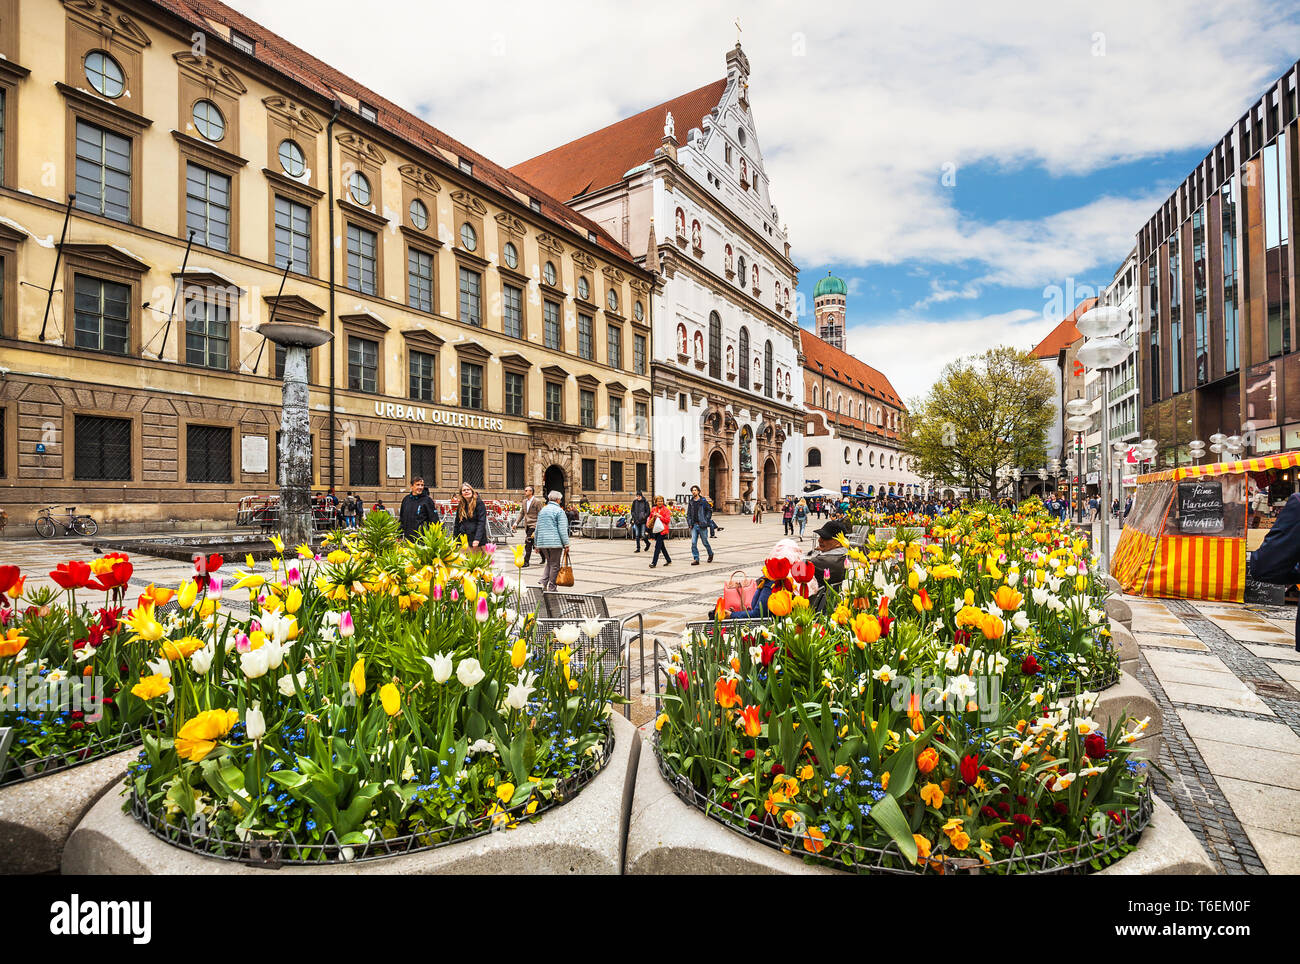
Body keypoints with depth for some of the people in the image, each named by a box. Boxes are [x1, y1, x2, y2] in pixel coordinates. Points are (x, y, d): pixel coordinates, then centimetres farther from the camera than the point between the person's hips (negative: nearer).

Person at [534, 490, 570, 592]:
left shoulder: (542, 510, 15)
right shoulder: (559, 511, -6)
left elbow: (538, 528, 18)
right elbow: (562, 529, -12)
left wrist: (537, 544, 23)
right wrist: (566, 543, -9)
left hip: (542, 542, 6)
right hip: (555, 542, -6)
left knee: (548, 562, 19)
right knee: (554, 565, 2)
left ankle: (544, 584, 5)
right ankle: (551, 588, 5)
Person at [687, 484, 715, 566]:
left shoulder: (703, 501, -3)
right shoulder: (691, 502, 10)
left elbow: (710, 510, 0)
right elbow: (688, 514, 16)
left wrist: (706, 520, -8)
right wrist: (689, 523, 4)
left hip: (702, 525, -4)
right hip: (694, 525, 4)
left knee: (705, 542, 7)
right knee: (693, 543, -5)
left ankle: (710, 554, 32)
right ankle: (696, 559, 0)